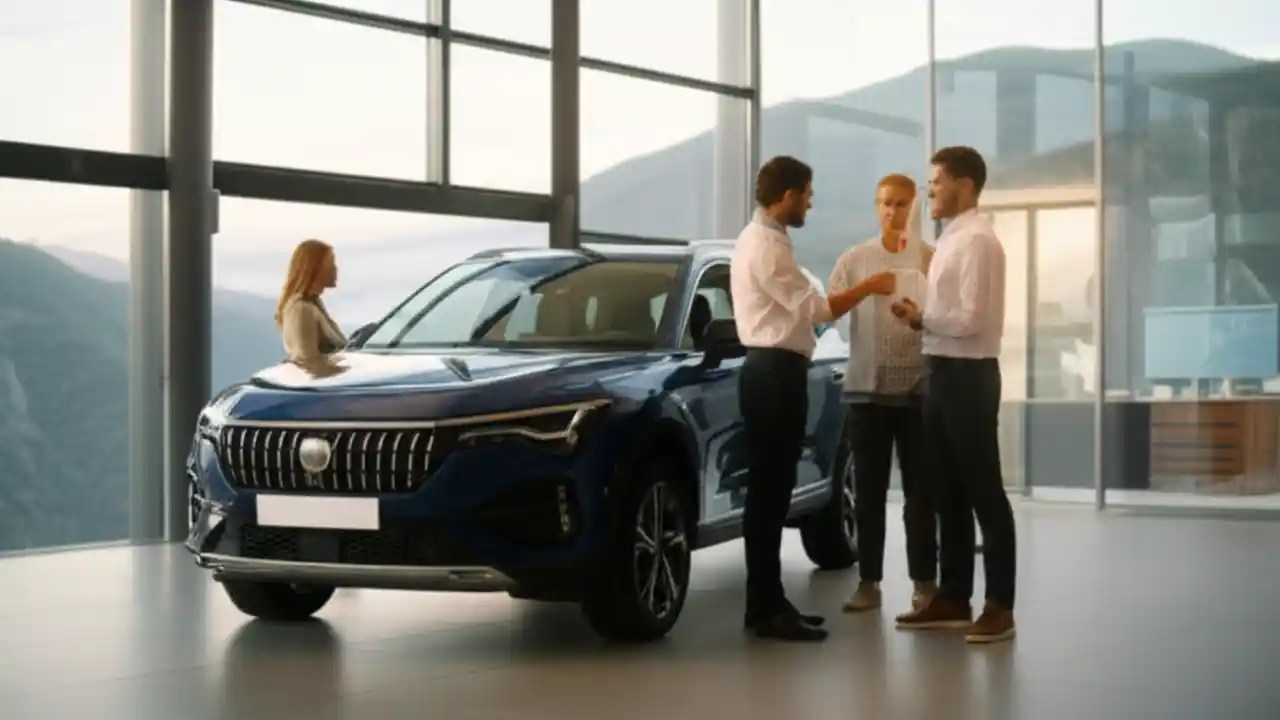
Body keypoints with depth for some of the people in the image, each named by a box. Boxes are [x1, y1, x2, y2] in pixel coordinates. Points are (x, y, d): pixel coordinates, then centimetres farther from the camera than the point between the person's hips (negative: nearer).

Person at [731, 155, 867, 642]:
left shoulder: (763, 239, 19)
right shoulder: (764, 244, -14)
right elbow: (813, 307, -16)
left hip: (776, 371, 11)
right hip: (774, 373, -11)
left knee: (774, 489, 12)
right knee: (768, 490, -8)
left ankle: (769, 602, 17)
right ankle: (766, 609, -5)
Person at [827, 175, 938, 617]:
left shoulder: (931, 258, 2)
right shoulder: (855, 259, 8)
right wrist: (864, 287, -19)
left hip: (918, 387, -2)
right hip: (867, 387, 2)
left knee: (919, 493, 2)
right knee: (868, 492, 5)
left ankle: (924, 582, 9)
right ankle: (868, 582, 12)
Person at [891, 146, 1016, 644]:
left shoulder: (976, 240, -15)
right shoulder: (952, 240, 15)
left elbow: (970, 319, -22)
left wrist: (920, 318, -8)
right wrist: (921, 319, 0)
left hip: (968, 376, -10)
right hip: (945, 374, 10)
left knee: (984, 492, -3)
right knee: (949, 491, 14)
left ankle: (999, 605, 3)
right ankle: (953, 597, 23)